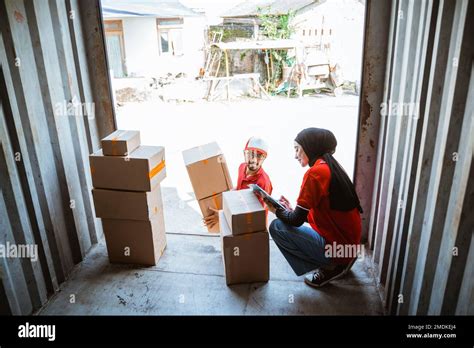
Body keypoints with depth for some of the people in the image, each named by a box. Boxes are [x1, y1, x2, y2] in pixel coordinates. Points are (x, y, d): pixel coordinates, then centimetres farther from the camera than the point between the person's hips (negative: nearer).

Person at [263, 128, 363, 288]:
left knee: (277, 227, -9)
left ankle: (329, 267, -1)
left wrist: (277, 210, 4)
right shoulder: (333, 166, 8)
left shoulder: (315, 172, -19)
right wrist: (291, 210, 11)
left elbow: (296, 221, -15)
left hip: (336, 247, -9)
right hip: (350, 245, 9)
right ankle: (339, 262, 14)